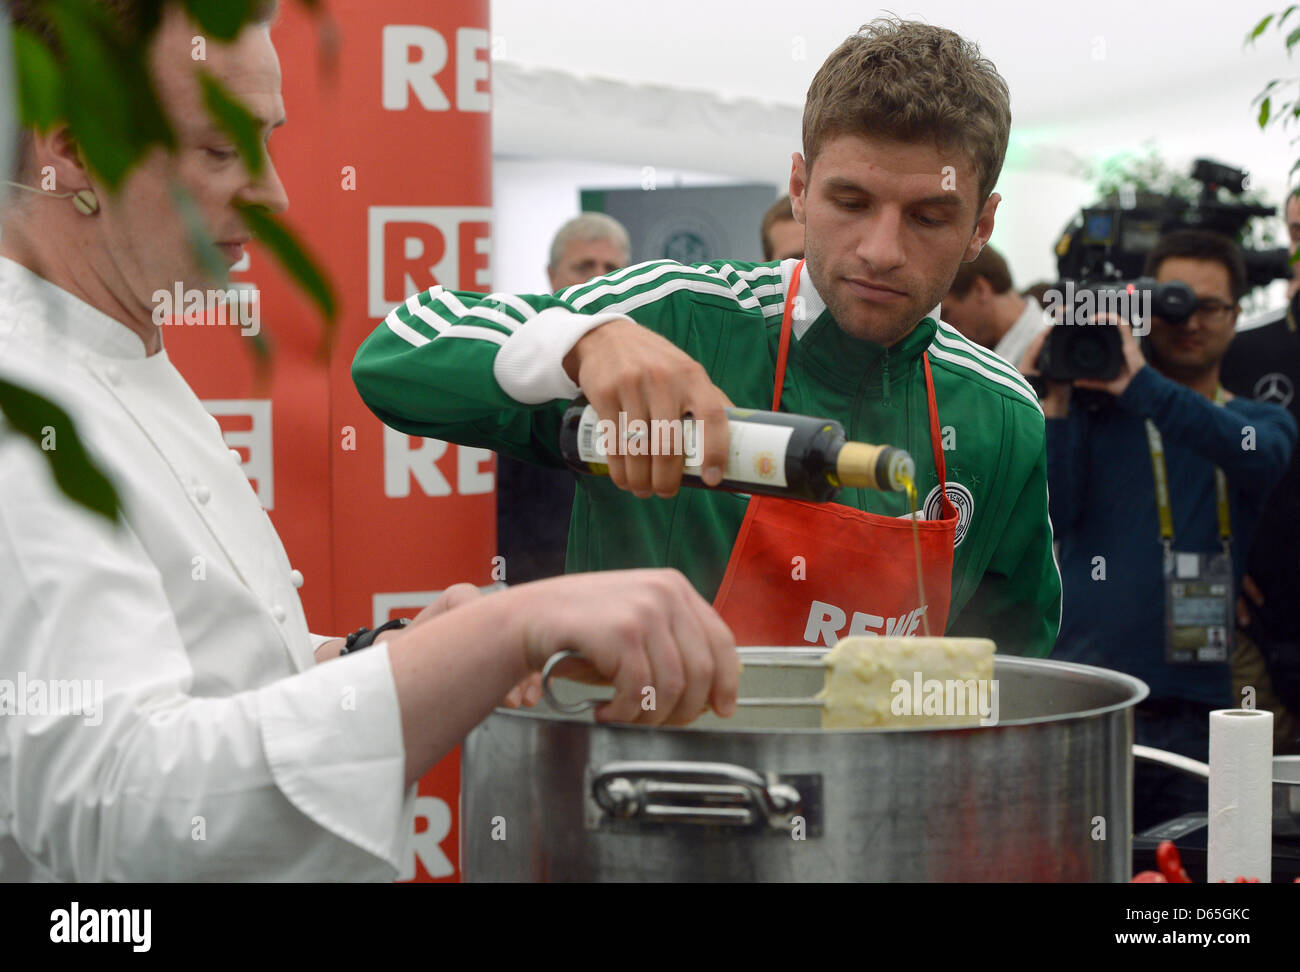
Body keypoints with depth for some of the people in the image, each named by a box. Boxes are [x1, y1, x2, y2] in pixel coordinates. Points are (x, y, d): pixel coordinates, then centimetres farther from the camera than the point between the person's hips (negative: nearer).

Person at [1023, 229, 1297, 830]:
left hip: (1202, 707, 1)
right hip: (1089, 703, -1)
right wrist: (1055, 401, -14)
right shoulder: (1092, 409, 8)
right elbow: (1049, 516, -5)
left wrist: (1141, 385, -23)